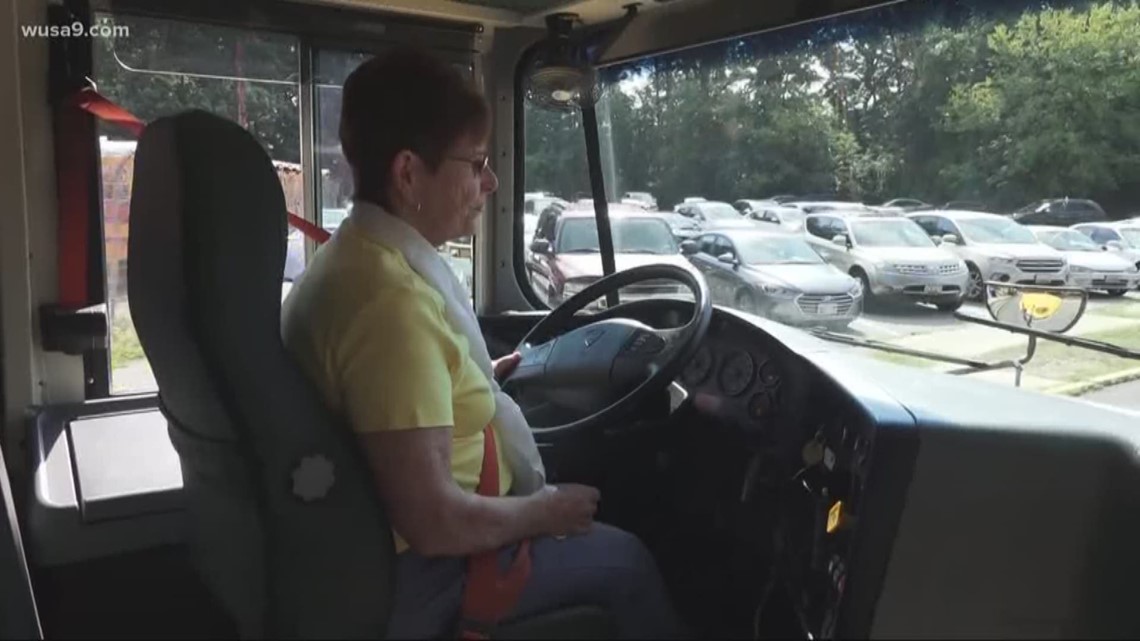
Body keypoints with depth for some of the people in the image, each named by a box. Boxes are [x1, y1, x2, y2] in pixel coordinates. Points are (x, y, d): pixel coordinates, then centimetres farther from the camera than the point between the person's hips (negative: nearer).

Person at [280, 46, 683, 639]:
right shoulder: (391, 299, -31)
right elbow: (434, 523, -31)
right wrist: (546, 511, -14)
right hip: (417, 576, -10)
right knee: (625, 559, 5)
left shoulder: (353, 256, 3)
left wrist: (476, 380, 13)